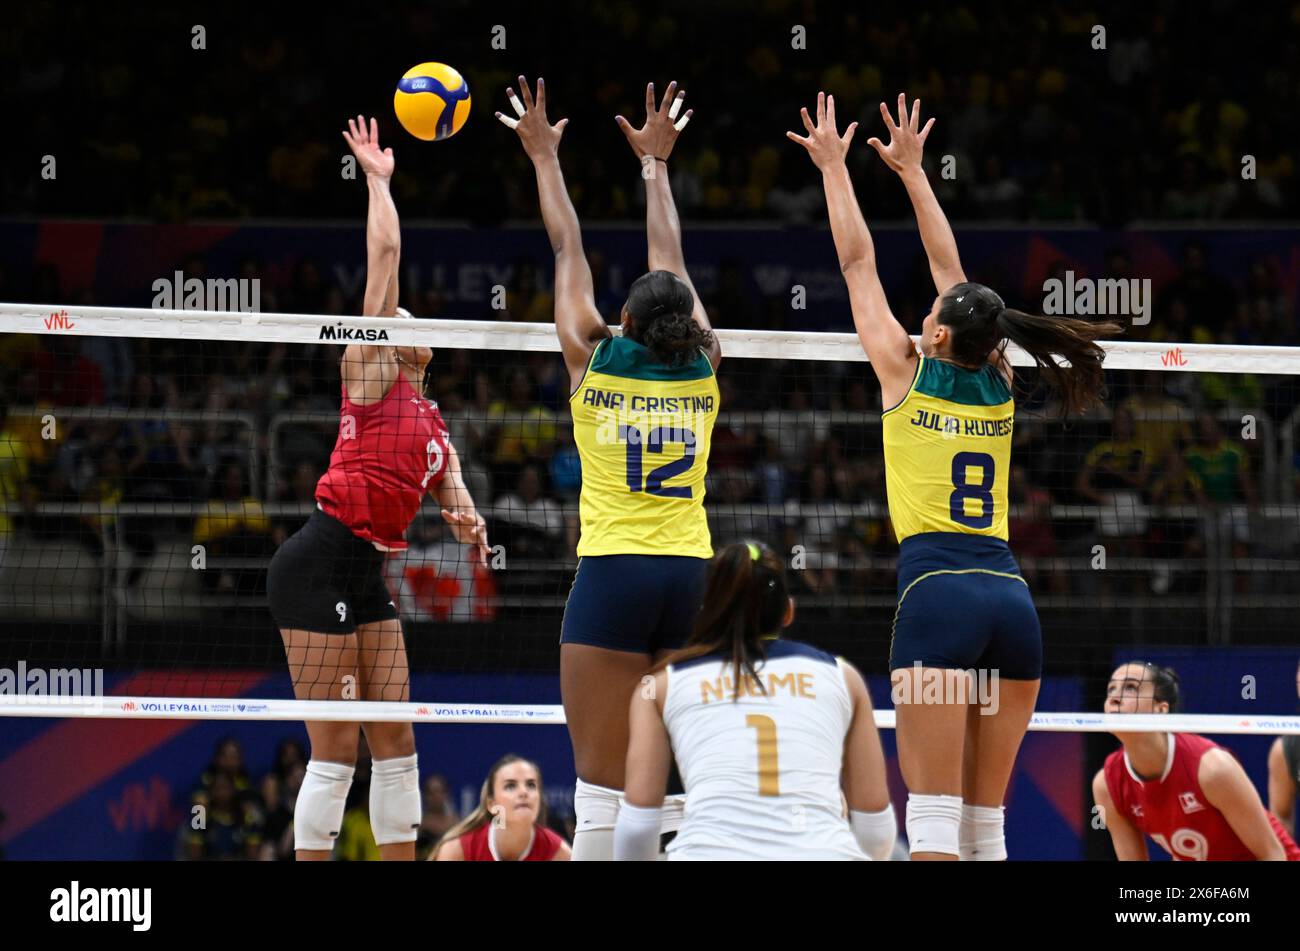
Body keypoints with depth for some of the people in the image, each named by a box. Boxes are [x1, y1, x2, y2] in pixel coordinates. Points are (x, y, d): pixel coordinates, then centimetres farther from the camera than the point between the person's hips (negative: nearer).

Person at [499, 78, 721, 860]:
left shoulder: (595, 360, 2)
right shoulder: (702, 368, 8)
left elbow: (569, 250, 15)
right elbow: (671, 260, 21)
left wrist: (547, 158, 28)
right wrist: (655, 163, 35)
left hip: (613, 573, -3)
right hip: (691, 574, 3)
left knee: (603, 790, -6)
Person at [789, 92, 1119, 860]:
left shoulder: (907, 371, 3)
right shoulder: (997, 383, 14)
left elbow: (858, 260, 13)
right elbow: (949, 266, 26)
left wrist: (835, 165, 25)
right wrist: (911, 169, 35)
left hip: (940, 589, -5)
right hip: (1013, 599, 5)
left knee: (936, 818, -10)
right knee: (986, 819, 6)